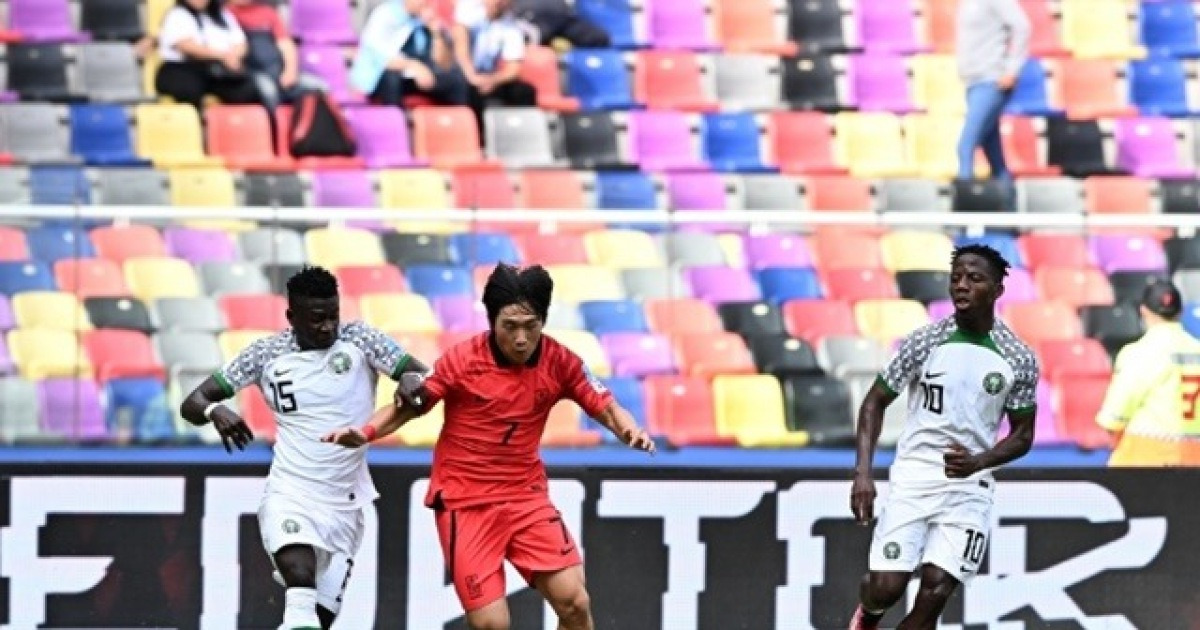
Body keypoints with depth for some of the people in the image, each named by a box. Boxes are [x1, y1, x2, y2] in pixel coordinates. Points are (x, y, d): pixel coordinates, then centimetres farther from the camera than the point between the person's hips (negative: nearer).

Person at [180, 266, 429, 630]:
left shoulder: (358, 340, -1)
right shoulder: (267, 354, 0)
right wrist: (215, 412, -23)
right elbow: (193, 403, 1)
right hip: (290, 494, -2)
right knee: (301, 580, -31)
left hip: (344, 505, 2)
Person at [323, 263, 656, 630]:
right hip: (465, 502, -3)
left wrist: (631, 432, -18)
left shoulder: (559, 362, -6)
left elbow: (605, 408, 3)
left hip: (527, 497, 3)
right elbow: (409, 407, -3)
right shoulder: (462, 361, -14)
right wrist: (364, 433, -20)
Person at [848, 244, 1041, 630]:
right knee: (887, 587, -11)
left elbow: (1022, 435, 8)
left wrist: (977, 462, -12)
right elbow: (875, 402, 6)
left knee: (934, 594, -11)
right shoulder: (923, 342, -3)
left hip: (969, 488, 1)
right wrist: (863, 473, -6)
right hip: (913, 478, 0)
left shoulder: (1018, 360, -1)